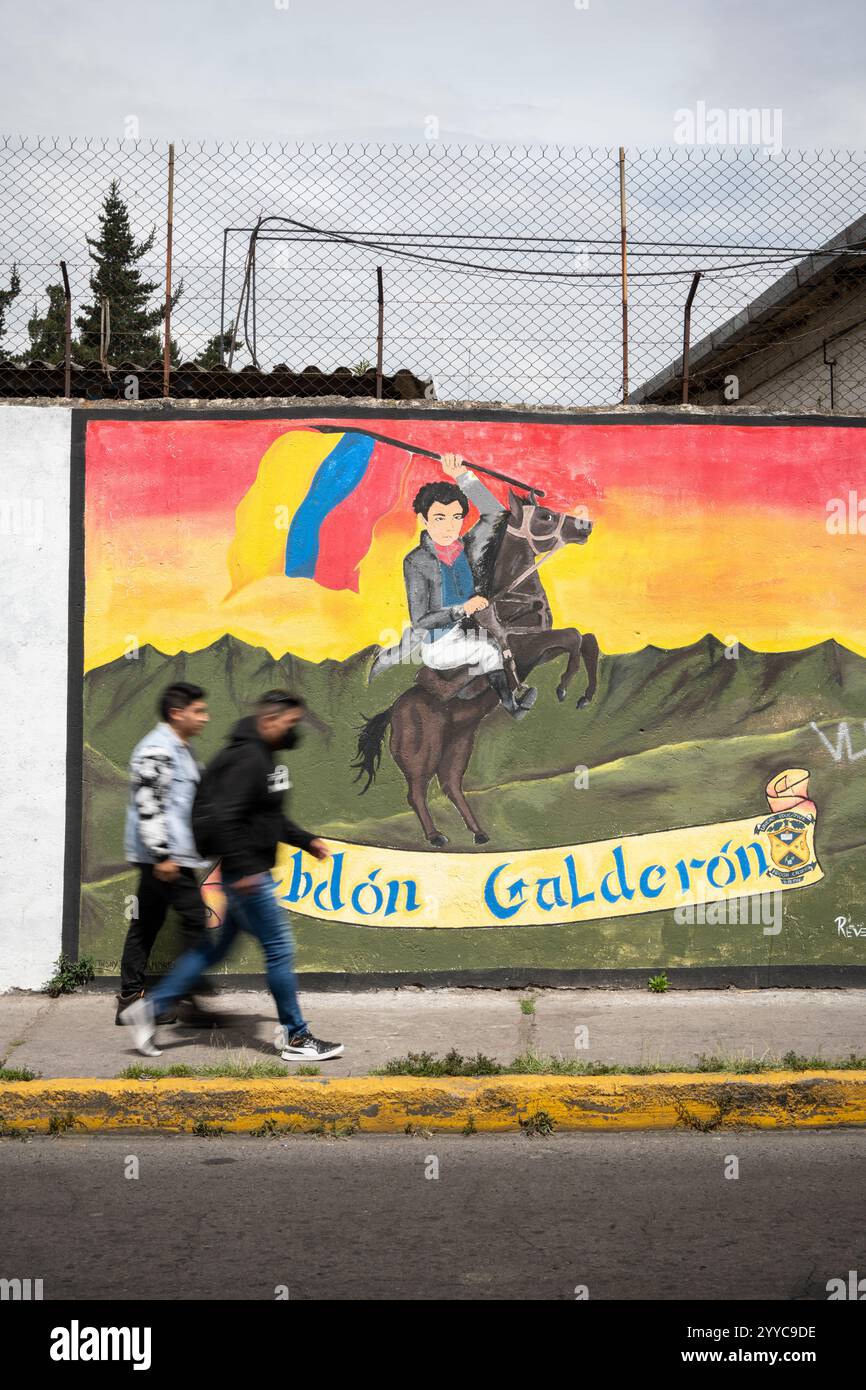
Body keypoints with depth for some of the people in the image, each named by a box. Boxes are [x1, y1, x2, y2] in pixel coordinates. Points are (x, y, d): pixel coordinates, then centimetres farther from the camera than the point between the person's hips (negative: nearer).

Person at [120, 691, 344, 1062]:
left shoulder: (263, 757, 15)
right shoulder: (248, 758, -18)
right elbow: (223, 818, -26)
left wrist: (306, 840, 19)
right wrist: (241, 869, -25)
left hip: (248, 872, 11)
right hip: (247, 873, -11)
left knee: (216, 948, 16)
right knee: (279, 949, -2)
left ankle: (150, 1007, 21)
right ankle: (295, 1038, 9)